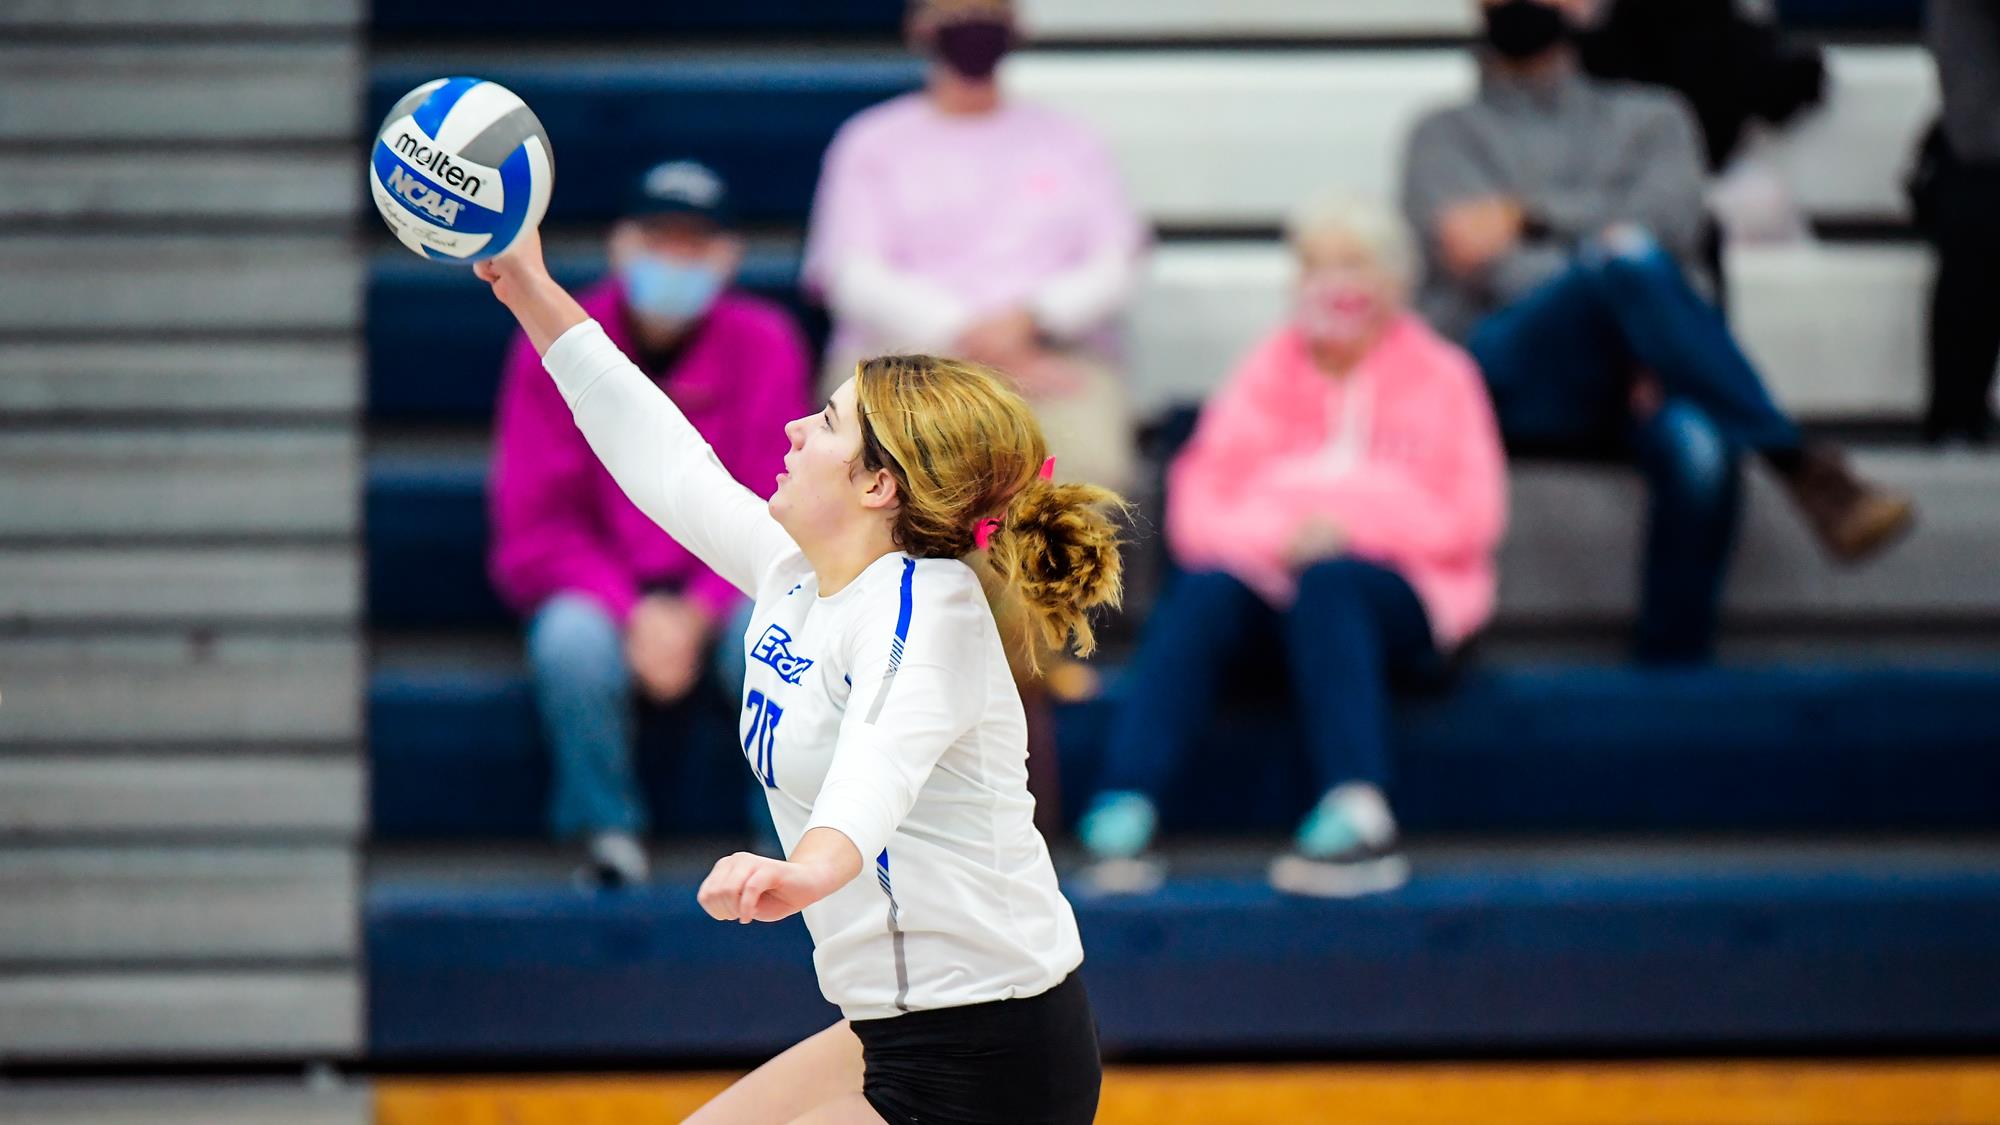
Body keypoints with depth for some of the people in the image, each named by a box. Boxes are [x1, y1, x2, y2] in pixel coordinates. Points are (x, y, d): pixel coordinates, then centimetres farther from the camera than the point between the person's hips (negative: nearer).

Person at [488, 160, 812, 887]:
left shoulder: (764, 346, -2)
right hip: (598, 592, 0)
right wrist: (633, 615, -20)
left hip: (723, 601, 0)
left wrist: (695, 617, -20)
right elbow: (533, 530, -5)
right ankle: (610, 839, -17)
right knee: (571, 637, -35)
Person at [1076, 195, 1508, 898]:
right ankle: (1124, 809, -46)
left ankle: (1360, 815, -50)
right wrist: (1274, 534, -13)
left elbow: (1469, 518, 1)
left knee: (1327, 584, -37)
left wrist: (1350, 527, -13)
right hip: (1271, 572, 2)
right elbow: (1197, 506, 8)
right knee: (1204, 594, -31)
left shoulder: (1438, 378, 12)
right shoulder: (1269, 373, 19)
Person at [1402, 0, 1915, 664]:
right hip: (1506, 370, -2)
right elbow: (1478, 259, 2)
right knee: (1631, 258, -35)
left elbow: (1668, 219, 6)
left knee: (1698, 450, -37)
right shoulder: (1449, 135, 24)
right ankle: (1801, 469, -38)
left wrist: (1531, 215, -1)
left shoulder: (1650, 119, 29)